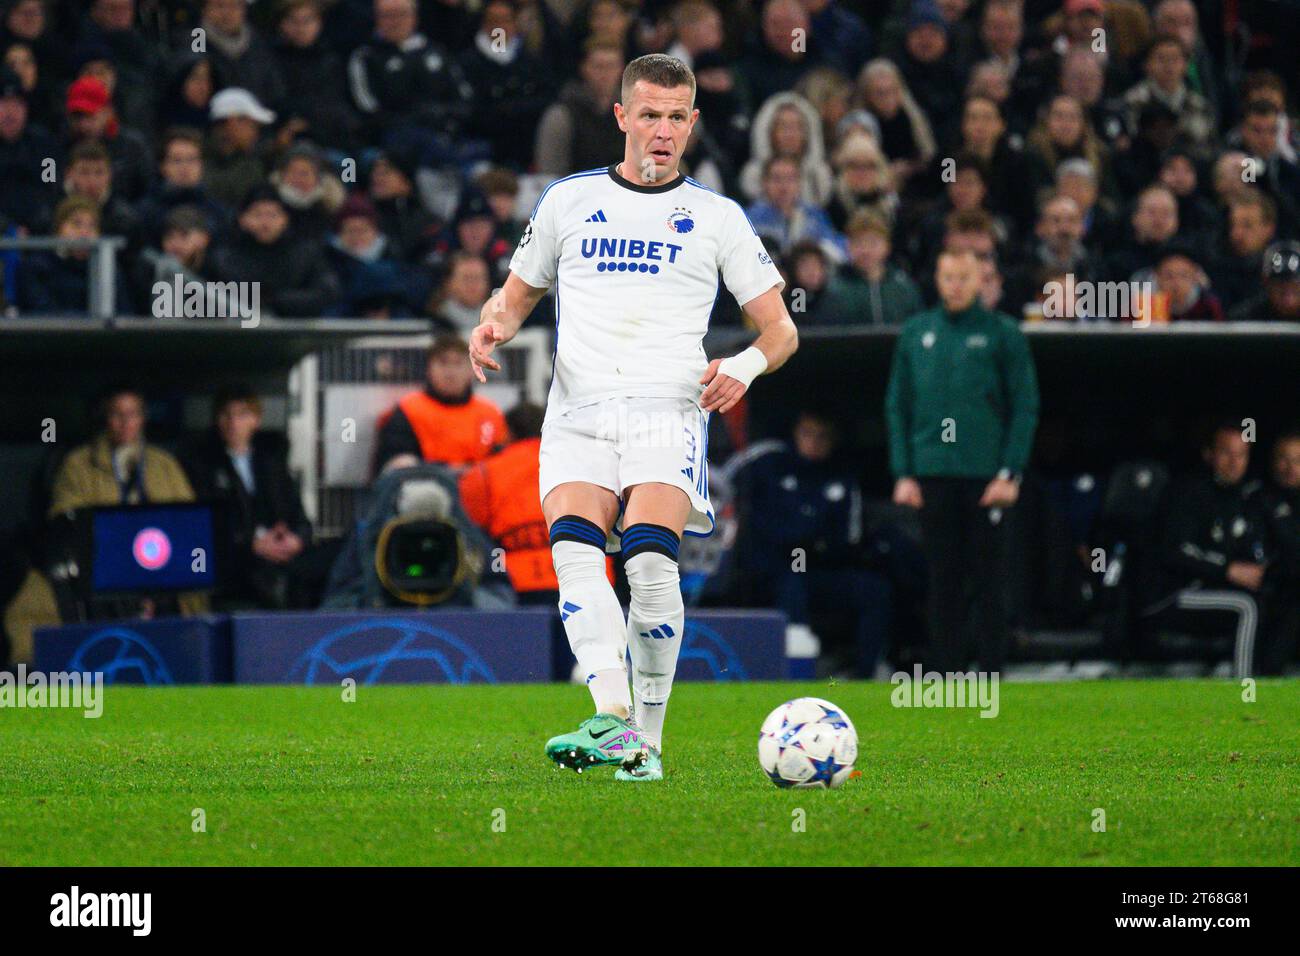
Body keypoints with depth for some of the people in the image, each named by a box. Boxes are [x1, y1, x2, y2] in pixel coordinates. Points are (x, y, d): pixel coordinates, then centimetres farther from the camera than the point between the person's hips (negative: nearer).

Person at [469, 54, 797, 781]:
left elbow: (781, 329, 14)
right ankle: (613, 719, -37)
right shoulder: (569, 200, 18)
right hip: (579, 413, 2)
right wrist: (494, 327, 4)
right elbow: (518, 295, 28)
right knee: (575, 549, -25)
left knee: (650, 556, -24)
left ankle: (648, 741, -15)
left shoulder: (717, 217, 14)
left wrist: (744, 367, -8)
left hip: (669, 413, -2)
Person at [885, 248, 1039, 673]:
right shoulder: (916, 334, 11)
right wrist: (903, 473, 3)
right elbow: (897, 407, 12)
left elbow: (1025, 407, 0)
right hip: (933, 475, 3)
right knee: (943, 581, 4)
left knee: (989, 580, 0)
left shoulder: (1003, 334, 2)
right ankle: (944, 673, 8)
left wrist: (1009, 474, -8)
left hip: (987, 476, -3)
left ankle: (992, 671, 3)